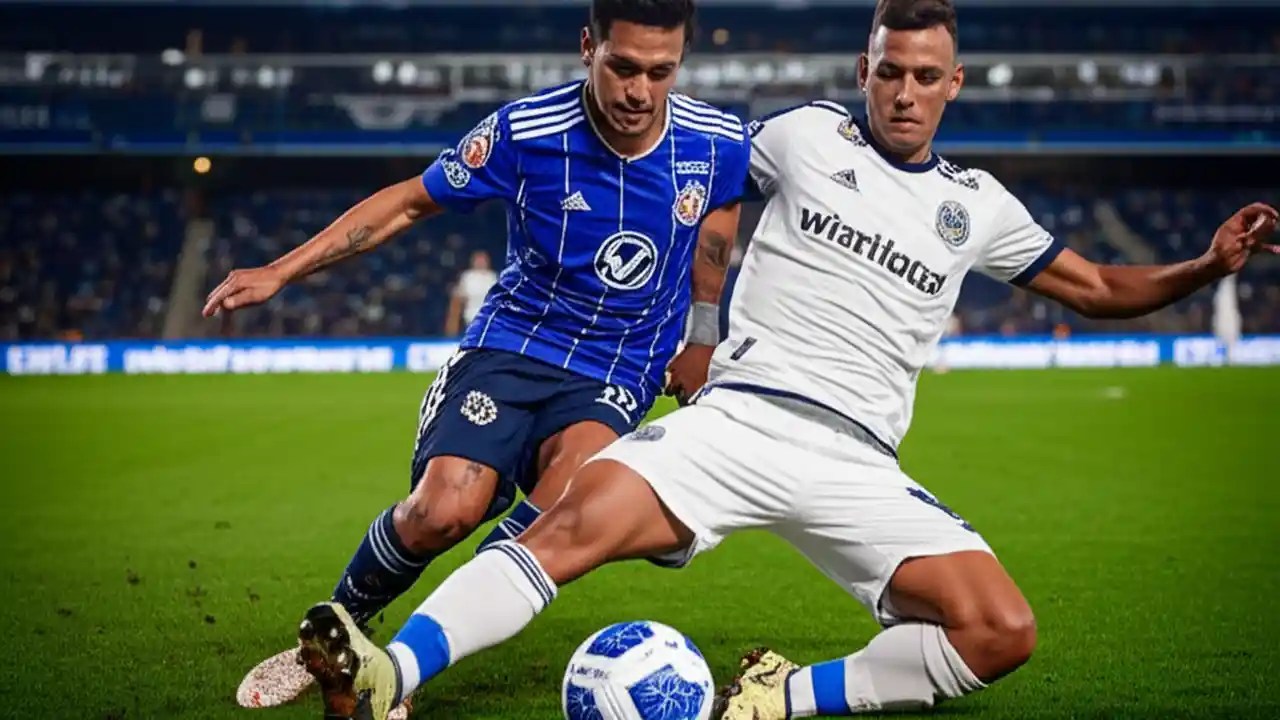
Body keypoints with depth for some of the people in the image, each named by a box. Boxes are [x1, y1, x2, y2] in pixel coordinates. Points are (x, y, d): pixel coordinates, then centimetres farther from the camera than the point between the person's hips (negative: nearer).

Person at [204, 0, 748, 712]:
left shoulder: (720, 144, -9)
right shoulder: (527, 130, -14)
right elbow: (411, 201, 0)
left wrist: (701, 338, 19)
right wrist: (280, 271, -2)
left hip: (615, 381, 1)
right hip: (509, 345, -1)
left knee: (572, 484, -34)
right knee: (444, 512, -27)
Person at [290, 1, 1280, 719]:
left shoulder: (979, 206, 15)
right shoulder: (804, 135, 10)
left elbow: (1096, 288, 26)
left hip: (856, 464, 2)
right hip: (735, 414, -2)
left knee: (1004, 633, -19)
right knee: (577, 520, -29)